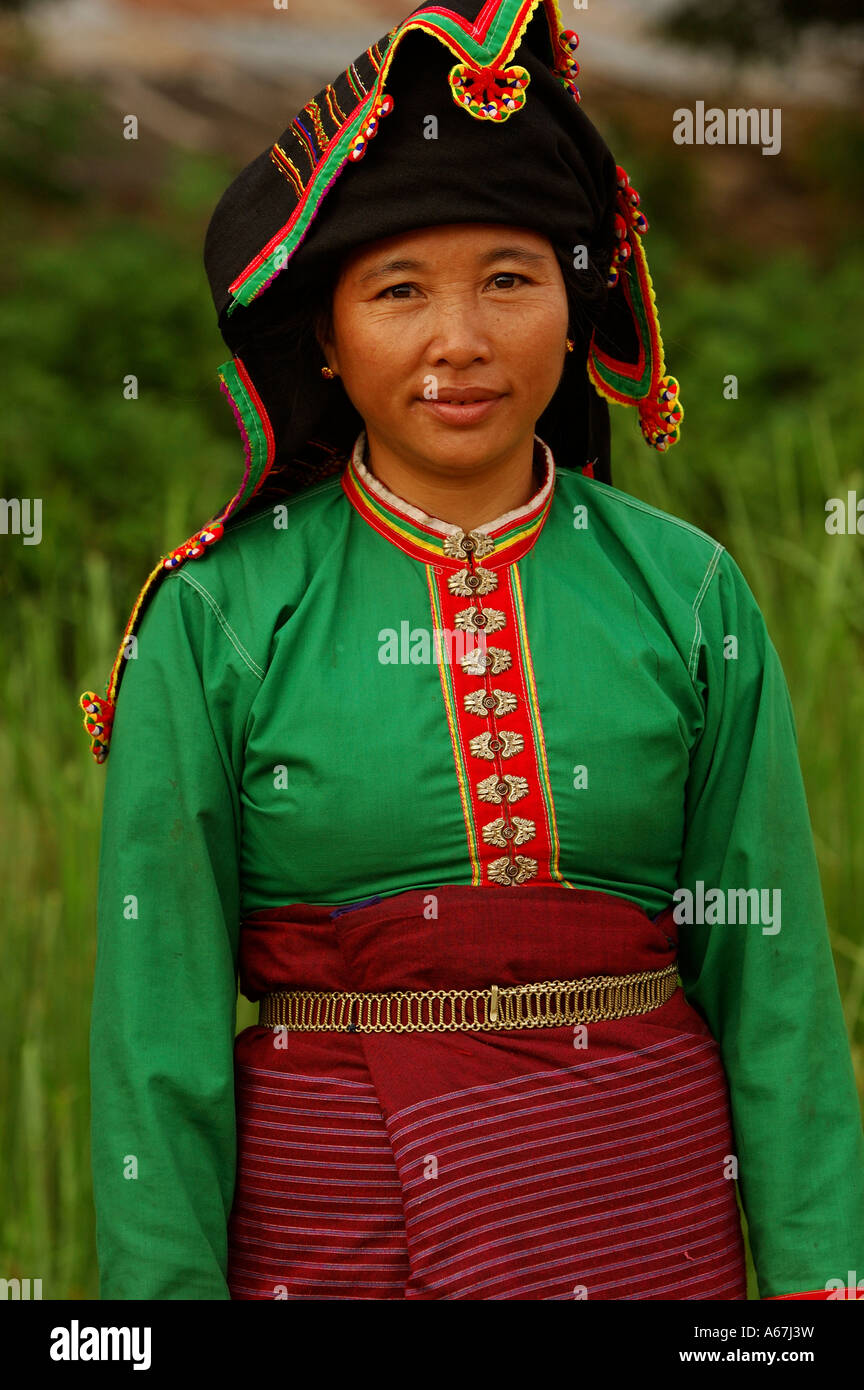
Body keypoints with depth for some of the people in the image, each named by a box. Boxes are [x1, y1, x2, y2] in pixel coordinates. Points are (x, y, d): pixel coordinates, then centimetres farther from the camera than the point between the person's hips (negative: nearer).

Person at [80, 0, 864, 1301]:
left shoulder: (689, 594, -1)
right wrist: (163, 1278, -8)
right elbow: (160, 1006, -5)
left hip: (641, 1194, 2)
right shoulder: (216, 617, -6)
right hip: (325, 1213, -1)